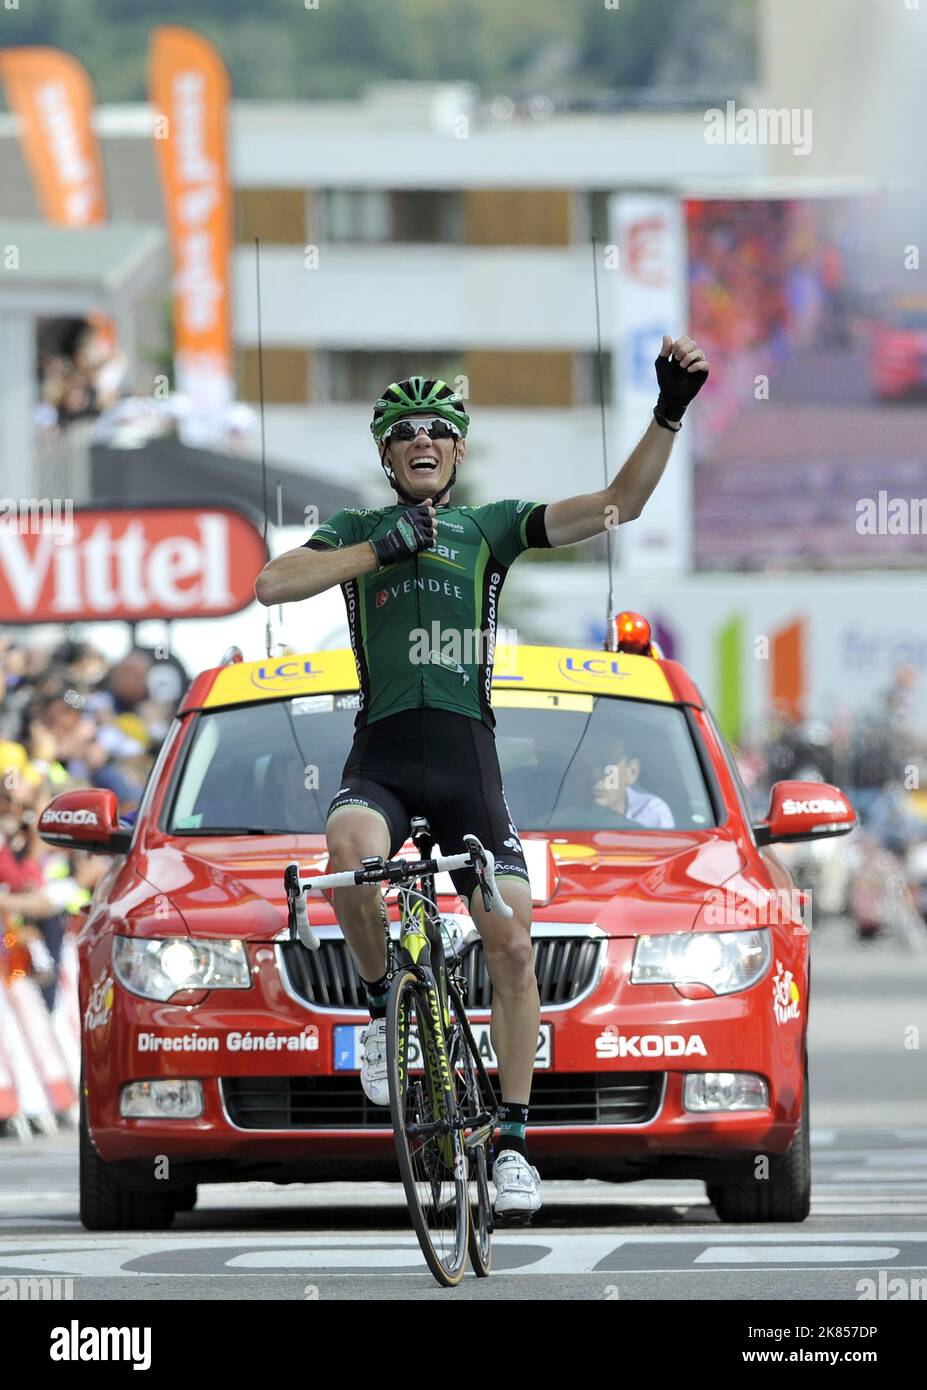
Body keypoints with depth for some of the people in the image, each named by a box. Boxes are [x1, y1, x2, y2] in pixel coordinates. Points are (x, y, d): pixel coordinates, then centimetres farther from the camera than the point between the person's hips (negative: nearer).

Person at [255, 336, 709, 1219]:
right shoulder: (354, 532, 15)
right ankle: (383, 1006, -12)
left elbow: (616, 505, 3)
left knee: (512, 946, -7)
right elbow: (272, 585, -2)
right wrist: (379, 552, -7)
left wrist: (669, 413, -10)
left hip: (469, 764, 1)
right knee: (349, 848, -35)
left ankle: (511, 1142, 3)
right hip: (381, 758, -1)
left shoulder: (490, 527, 13)